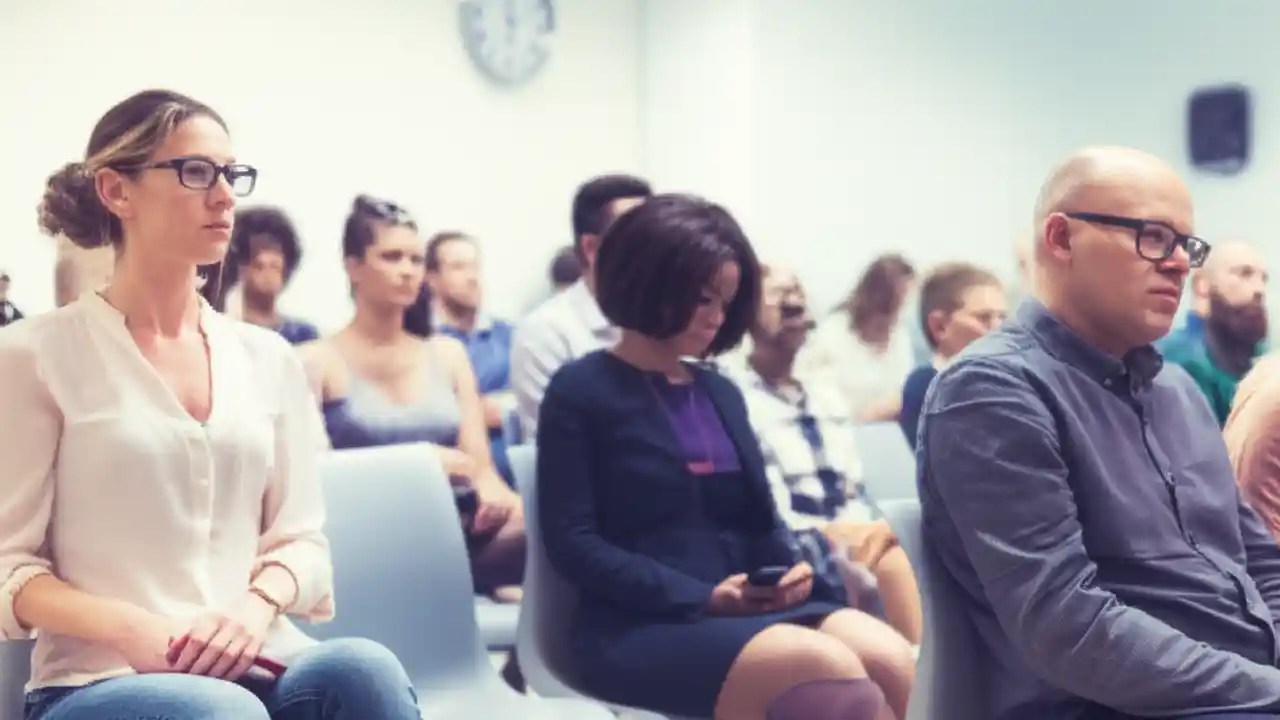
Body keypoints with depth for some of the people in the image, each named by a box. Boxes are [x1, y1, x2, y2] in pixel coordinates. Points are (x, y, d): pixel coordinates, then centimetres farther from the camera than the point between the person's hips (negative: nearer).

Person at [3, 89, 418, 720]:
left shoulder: (268, 358, 14)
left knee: (364, 669, -29)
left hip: (253, 664, 4)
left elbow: (301, 538, 12)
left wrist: (258, 602, -10)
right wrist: (127, 627, -19)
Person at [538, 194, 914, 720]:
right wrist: (700, 597, -16)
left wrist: (790, 569, -3)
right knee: (830, 668, -33)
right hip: (638, 627, -6)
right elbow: (572, 542, -8)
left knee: (891, 661, -26)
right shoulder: (579, 392, 1)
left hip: (750, 610, 6)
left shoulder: (722, 394, 21)